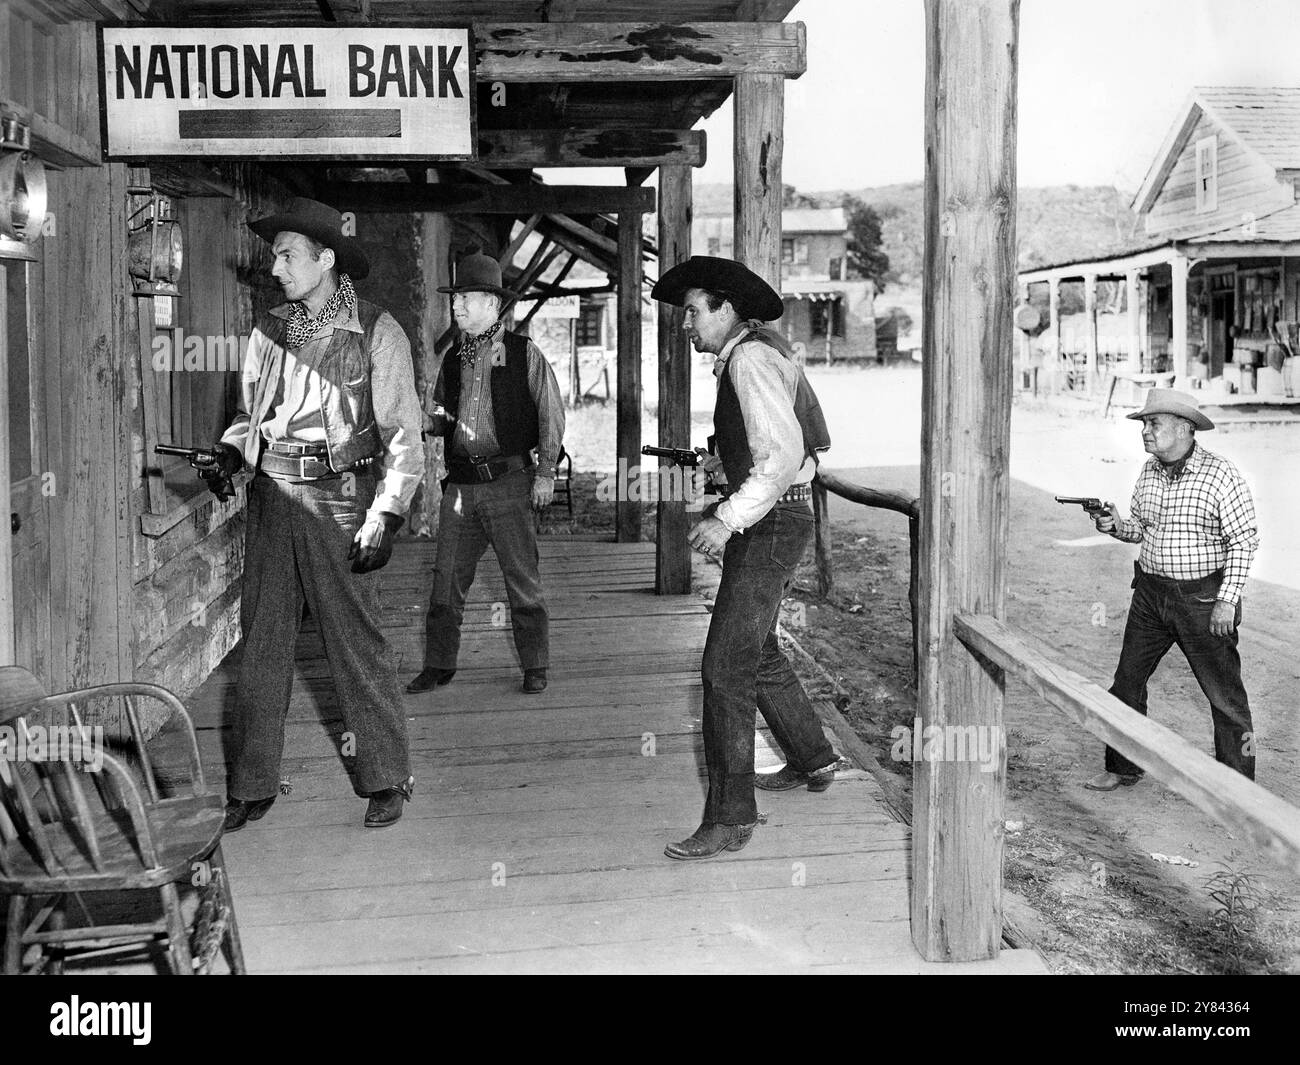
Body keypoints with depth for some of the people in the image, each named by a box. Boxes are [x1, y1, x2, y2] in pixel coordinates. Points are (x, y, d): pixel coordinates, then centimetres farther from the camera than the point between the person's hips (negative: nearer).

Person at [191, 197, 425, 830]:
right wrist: (228, 454, 2)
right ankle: (251, 787, 16)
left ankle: (385, 780, 13)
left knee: (357, 645, -1)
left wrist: (385, 516, -14)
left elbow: (403, 436, -5)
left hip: (340, 498, -5)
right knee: (261, 642, 7)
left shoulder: (376, 333, -3)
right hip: (272, 495, 5)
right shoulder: (269, 333, 11)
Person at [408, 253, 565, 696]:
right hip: (460, 484, 4)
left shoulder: (525, 354, 0)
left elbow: (551, 413, 1)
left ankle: (535, 668, 13)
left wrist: (545, 472, -4)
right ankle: (438, 664, 15)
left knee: (523, 580, 1)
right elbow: (437, 419, 22)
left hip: (508, 481, -4)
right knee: (446, 578, 5)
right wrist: (434, 419, -2)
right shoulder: (452, 359, 14)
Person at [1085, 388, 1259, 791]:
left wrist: (1227, 600, -16)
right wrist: (1117, 526, -7)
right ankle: (1123, 768, 25)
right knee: (1127, 681, 10)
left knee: (1224, 694, 2)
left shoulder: (1221, 475, -13)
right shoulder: (1148, 472, 6)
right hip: (1150, 593, 6)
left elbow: (1244, 540, -11)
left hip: (1203, 598, -6)